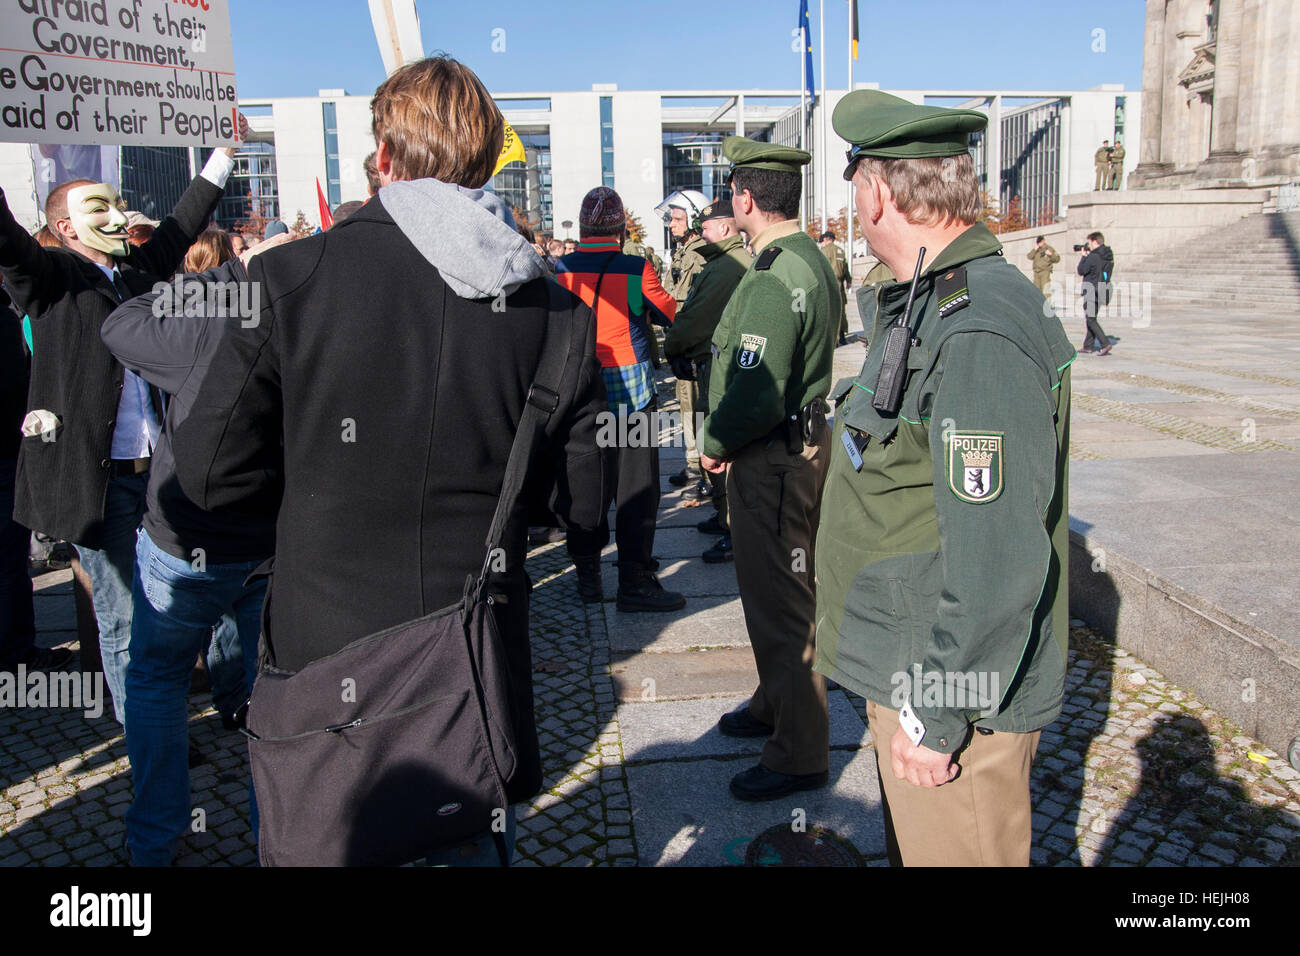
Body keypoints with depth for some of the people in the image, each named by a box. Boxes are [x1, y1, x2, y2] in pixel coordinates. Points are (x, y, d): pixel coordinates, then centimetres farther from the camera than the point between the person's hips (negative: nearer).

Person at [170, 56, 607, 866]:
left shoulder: (291, 277, -12)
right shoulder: (553, 307, -6)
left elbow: (211, 469, -8)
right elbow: (583, 501, -2)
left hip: (327, 655, -1)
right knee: (473, 836, 22)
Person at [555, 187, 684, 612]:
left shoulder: (562, 268, -2)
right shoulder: (637, 269, -11)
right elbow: (669, 313, 3)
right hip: (629, 390, -4)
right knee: (635, 486, 2)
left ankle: (588, 574, 20)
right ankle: (635, 581, 3)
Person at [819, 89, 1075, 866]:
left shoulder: (980, 332, -25)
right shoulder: (928, 307, 10)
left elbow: (998, 555, -28)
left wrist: (941, 714, -20)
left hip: (959, 693, -10)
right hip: (914, 668, 10)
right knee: (912, 846, 25)